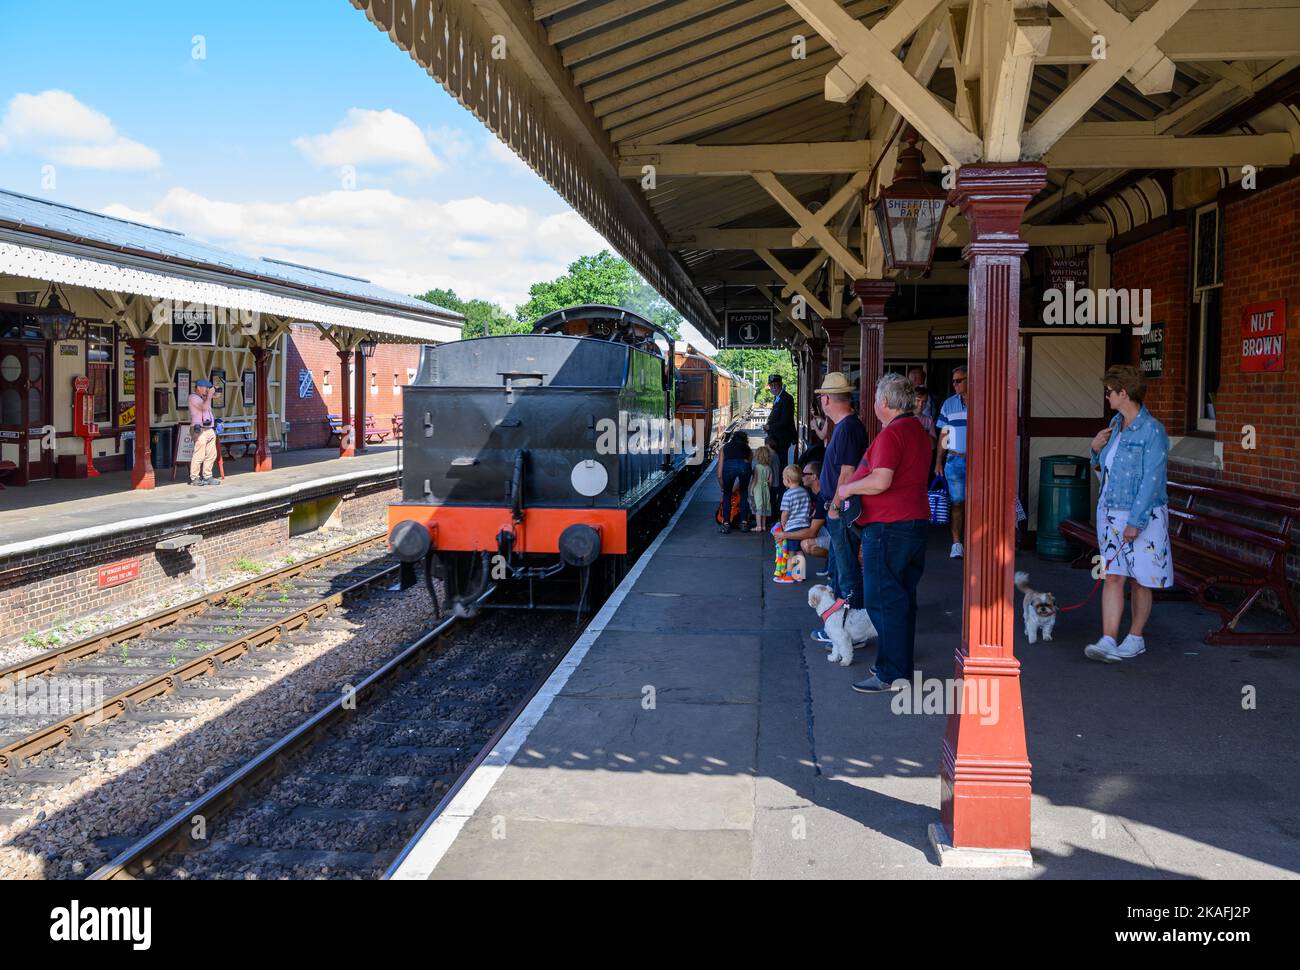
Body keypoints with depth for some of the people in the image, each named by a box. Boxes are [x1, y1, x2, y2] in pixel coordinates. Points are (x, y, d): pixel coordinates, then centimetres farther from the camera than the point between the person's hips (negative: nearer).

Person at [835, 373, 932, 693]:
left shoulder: (891, 433, -16)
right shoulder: (919, 431, 15)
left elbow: (881, 481, -25)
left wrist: (846, 489, -9)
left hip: (888, 526, -10)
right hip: (917, 522, 10)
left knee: (883, 600, -4)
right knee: (903, 599, 15)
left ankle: (891, 674, -1)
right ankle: (901, 665, 23)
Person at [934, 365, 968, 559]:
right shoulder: (949, 404, 8)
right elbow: (943, 435, 10)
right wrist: (938, 461, 6)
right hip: (954, 460, 2)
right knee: (956, 503, 1)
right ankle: (956, 543, 5)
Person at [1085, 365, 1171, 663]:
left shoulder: (1152, 431, -15)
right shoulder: (1115, 424, 9)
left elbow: (1152, 480, -19)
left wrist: (1135, 522, -21)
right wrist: (1097, 448, 0)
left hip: (1142, 516, -6)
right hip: (1110, 513, 6)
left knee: (1139, 581, 8)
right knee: (1113, 577, -2)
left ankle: (1135, 639, 21)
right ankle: (1108, 642, -7)